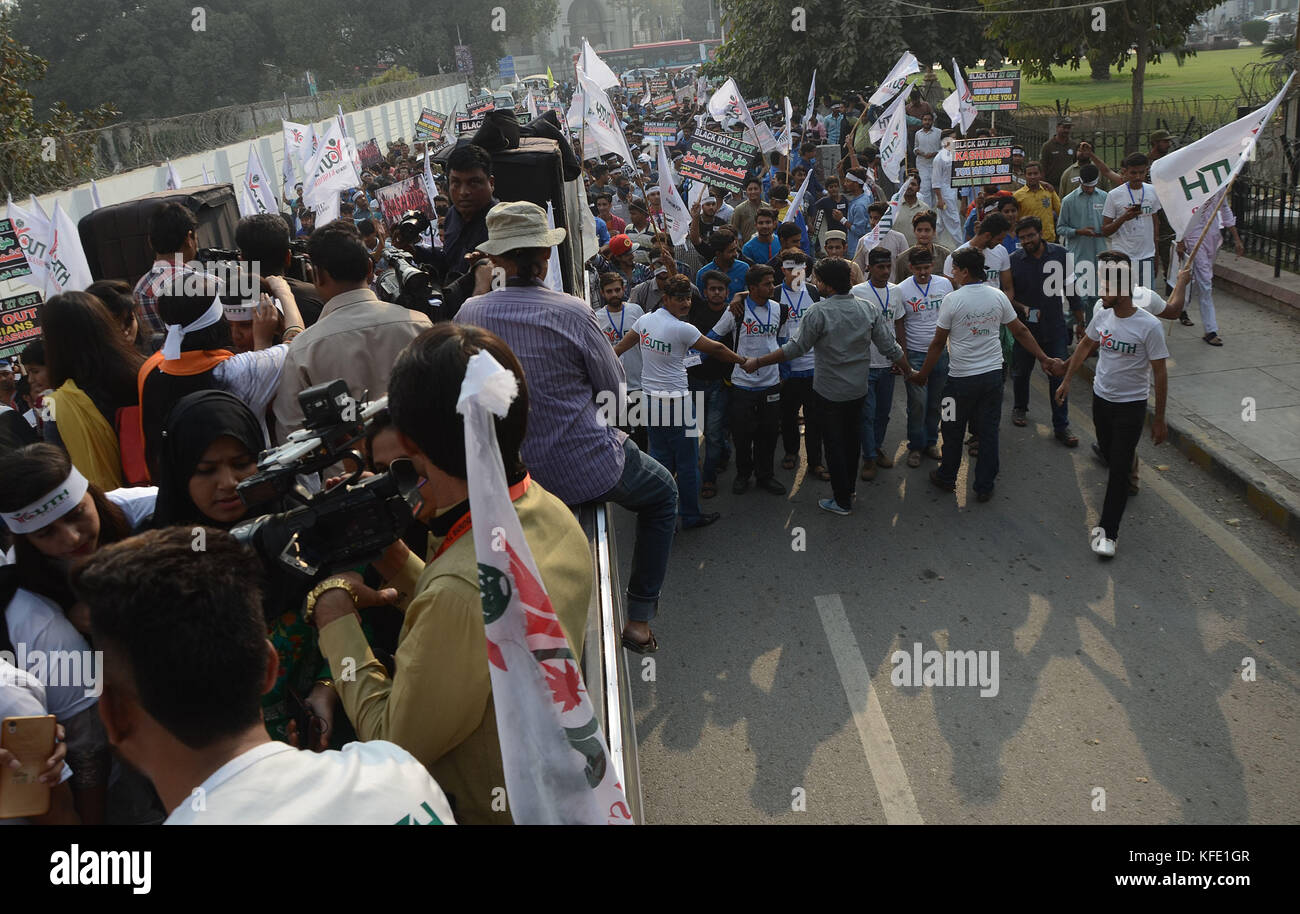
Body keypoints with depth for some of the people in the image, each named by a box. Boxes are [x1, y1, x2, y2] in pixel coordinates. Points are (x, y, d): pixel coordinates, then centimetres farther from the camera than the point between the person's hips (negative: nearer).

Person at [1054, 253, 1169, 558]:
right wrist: (1066, 381, 18)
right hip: (1101, 397, 6)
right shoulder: (1102, 315, -4)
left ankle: (1107, 531, -3)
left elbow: (1160, 373, -15)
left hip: (1131, 405, -6)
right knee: (1108, 453, 22)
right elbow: (1085, 346, 16)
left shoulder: (1149, 326, -21)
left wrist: (1159, 419, -13)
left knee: (1119, 469, -7)